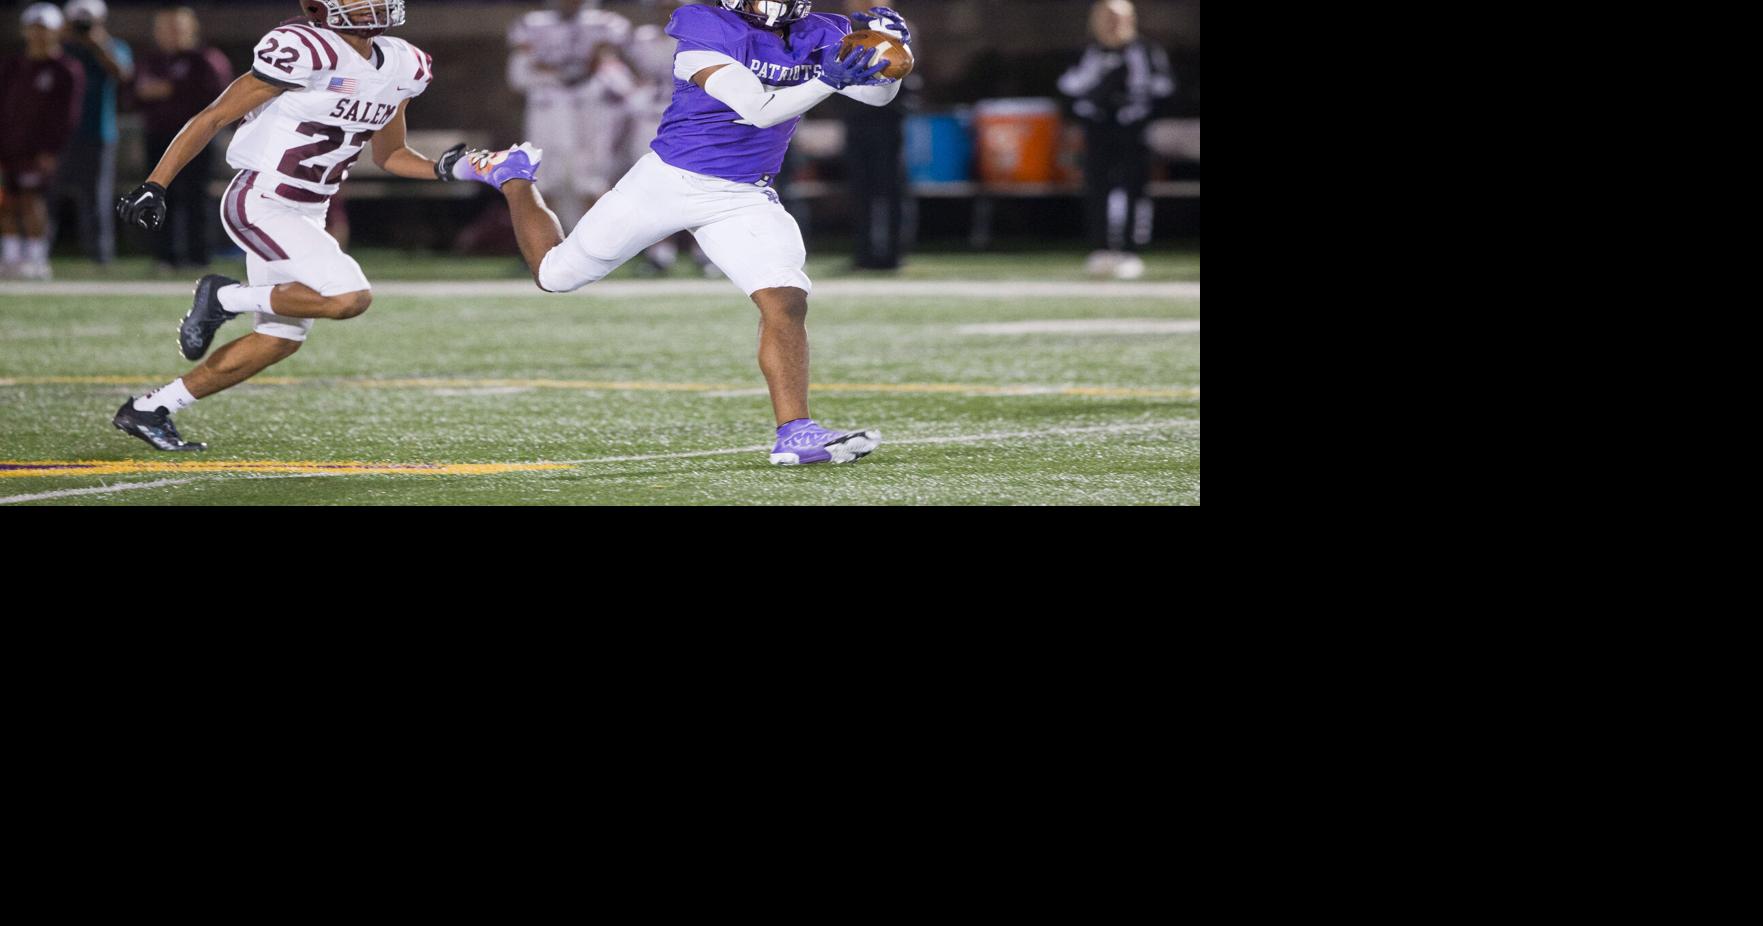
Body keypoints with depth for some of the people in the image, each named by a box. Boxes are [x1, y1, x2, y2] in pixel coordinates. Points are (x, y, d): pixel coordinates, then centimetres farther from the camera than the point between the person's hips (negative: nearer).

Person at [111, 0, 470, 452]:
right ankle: (225, 298, -2)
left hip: (305, 216, 9)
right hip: (259, 206, -9)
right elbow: (213, 118, -14)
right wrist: (154, 186, -17)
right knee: (349, 297, -23)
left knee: (280, 339, 11)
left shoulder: (400, 67, 5)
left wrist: (441, 169, -2)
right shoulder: (304, 53, -19)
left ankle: (147, 410, 22)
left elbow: (389, 155, 19)